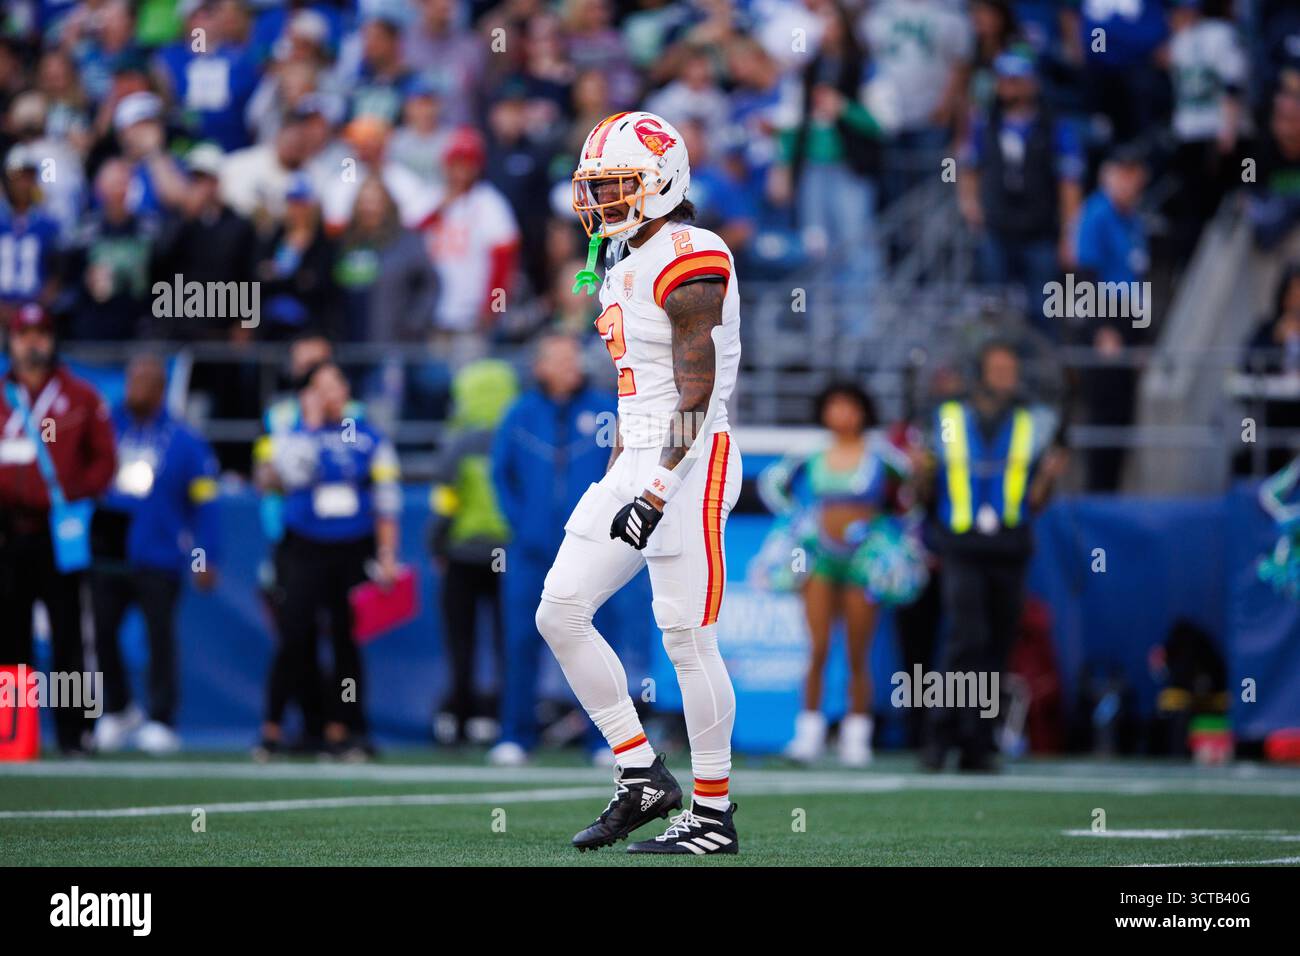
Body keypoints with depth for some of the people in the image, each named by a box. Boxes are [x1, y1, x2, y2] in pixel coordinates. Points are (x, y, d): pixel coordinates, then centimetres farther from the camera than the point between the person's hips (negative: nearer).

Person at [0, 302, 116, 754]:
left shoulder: (81, 399, 6)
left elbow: (103, 459, 6)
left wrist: (76, 496, -7)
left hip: (60, 535, -2)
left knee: (67, 635, -4)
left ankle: (74, 730, -4)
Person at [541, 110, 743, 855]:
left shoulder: (688, 263, -13)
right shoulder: (625, 266, 17)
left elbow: (696, 394, -18)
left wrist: (656, 493, -22)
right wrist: (616, 482, 23)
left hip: (691, 465, -10)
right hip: (638, 461, 10)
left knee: (688, 637, -6)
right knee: (561, 611, 3)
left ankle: (715, 816, 2)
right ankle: (644, 778, 9)